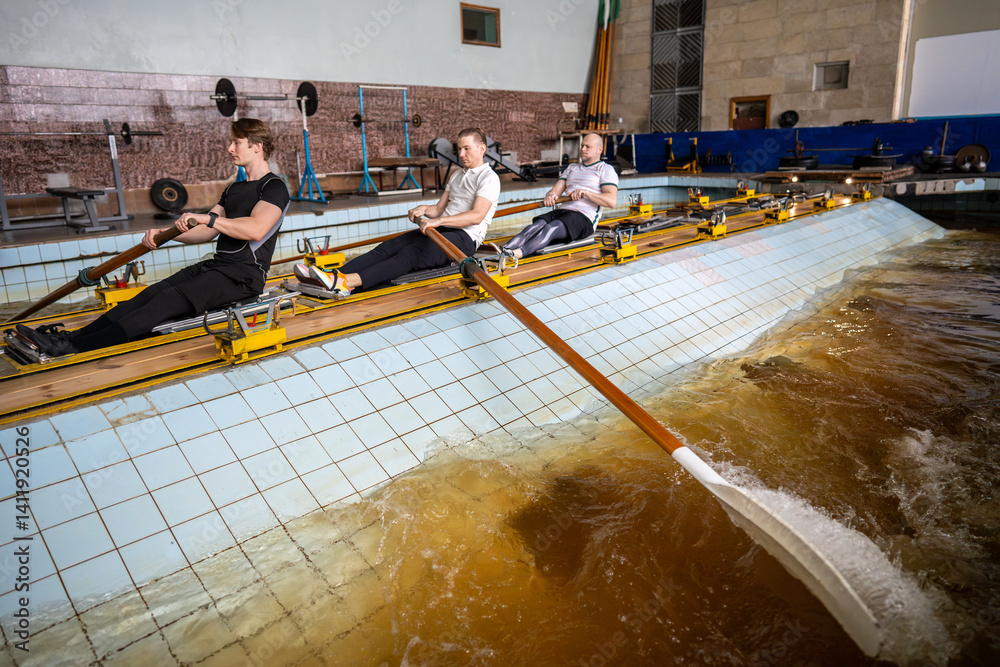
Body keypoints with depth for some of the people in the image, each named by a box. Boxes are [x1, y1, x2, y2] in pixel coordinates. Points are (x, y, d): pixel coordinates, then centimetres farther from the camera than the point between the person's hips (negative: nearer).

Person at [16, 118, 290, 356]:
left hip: (244, 275, -8)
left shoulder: (274, 188, -6)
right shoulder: (234, 189, 23)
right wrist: (166, 232, 4)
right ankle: (73, 336, -22)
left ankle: (77, 346, -35)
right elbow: (206, 233, 18)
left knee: (172, 299, -25)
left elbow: (256, 229, -26)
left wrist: (207, 217, -28)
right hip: (216, 266, 8)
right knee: (155, 292, -11)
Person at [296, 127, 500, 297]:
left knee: (410, 255, -32)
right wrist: (423, 209, 2)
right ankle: (335, 275, -34)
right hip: (439, 230, 8)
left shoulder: (488, 178, -2)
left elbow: (477, 216, -19)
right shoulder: (457, 175, 26)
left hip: (464, 237, -8)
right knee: (388, 247, -16)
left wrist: (439, 221, -27)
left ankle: (348, 282, -50)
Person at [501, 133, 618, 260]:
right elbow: (555, 191, 17)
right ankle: (503, 250, -47)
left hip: (584, 217, -6)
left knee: (551, 228, -34)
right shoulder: (572, 168, 29)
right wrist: (550, 196, -10)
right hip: (561, 211, 6)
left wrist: (585, 193, -19)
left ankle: (518, 253, -57)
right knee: (537, 224, -26)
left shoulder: (606, 169, 8)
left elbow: (612, 200, -8)